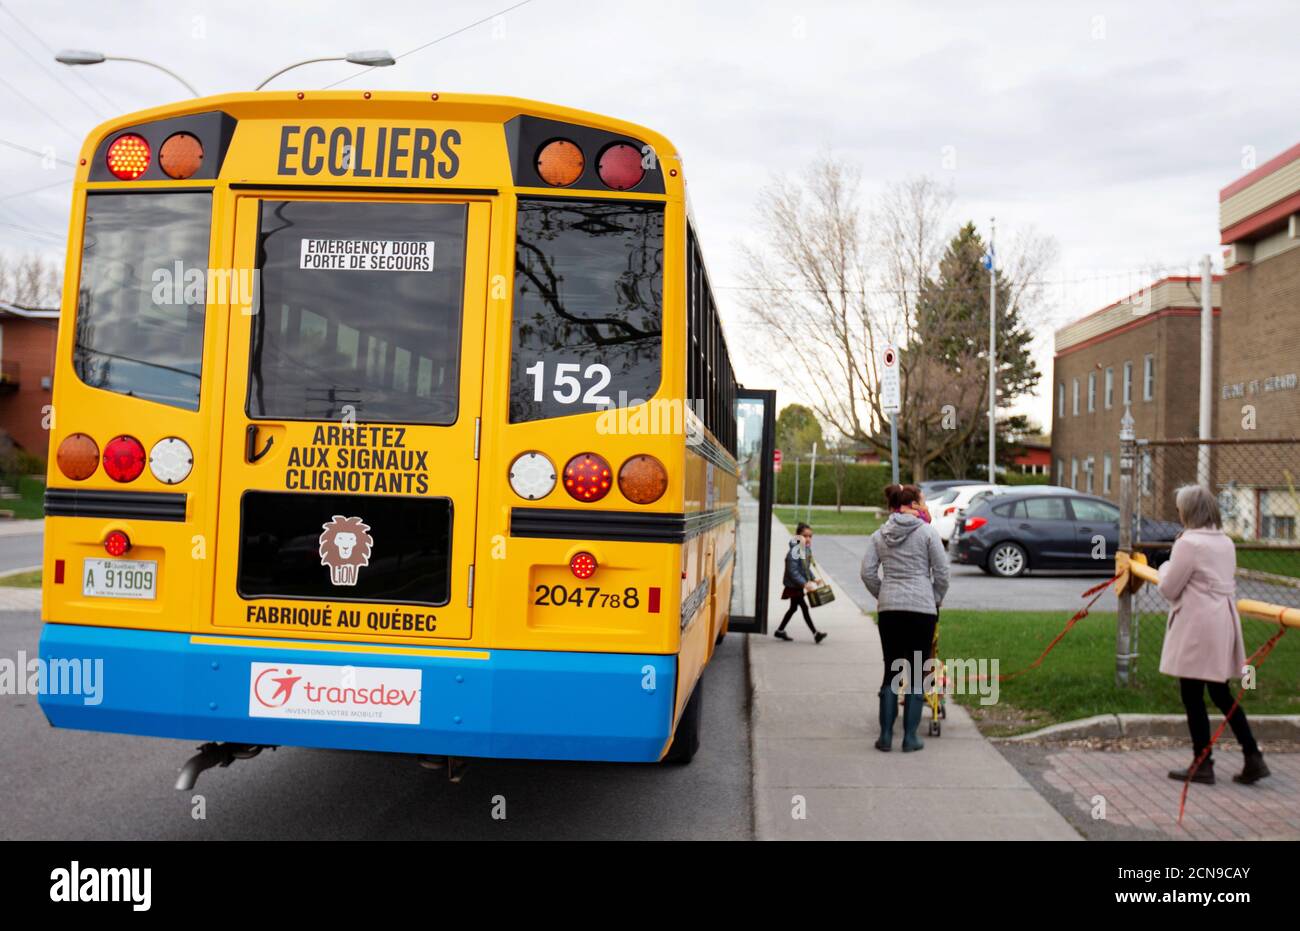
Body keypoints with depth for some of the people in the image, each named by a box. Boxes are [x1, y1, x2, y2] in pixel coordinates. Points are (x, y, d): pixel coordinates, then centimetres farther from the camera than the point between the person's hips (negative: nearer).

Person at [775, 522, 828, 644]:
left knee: (793, 608, 17)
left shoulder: (807, 549, 6)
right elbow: (793, 572, -25)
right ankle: (815, 633, -7)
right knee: (804, 607, -8)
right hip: (793, 585, -10)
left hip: (799, 585, 10)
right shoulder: (795, 551, -23)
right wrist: (805, 584, -29)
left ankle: (780, 631, 28)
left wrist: (812, 579, 6)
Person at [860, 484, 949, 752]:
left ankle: (885, 735, 10)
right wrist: (936, 600, 12)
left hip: (888, 609, 4)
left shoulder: (879, 535, 10)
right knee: (917, 675, 5)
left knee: (891, 672, 11)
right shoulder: (927, 532, -1)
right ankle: (910, 737, 6)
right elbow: (941, 573, -2)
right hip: (921, 608, -4)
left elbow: (868, 572, 3)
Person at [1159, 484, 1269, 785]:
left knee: (1193, 696, 2)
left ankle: (1202, 765, 9)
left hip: (1197, 627, -8)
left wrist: (1165, 568, 7)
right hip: (1223, 624, 9)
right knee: (1221, 695, 16)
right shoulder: (1225, 542, 12)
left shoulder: (1188, 543, -15)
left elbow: (1168, 589, -10)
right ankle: (1253, 758, 14)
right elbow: (1229, 585, 18)